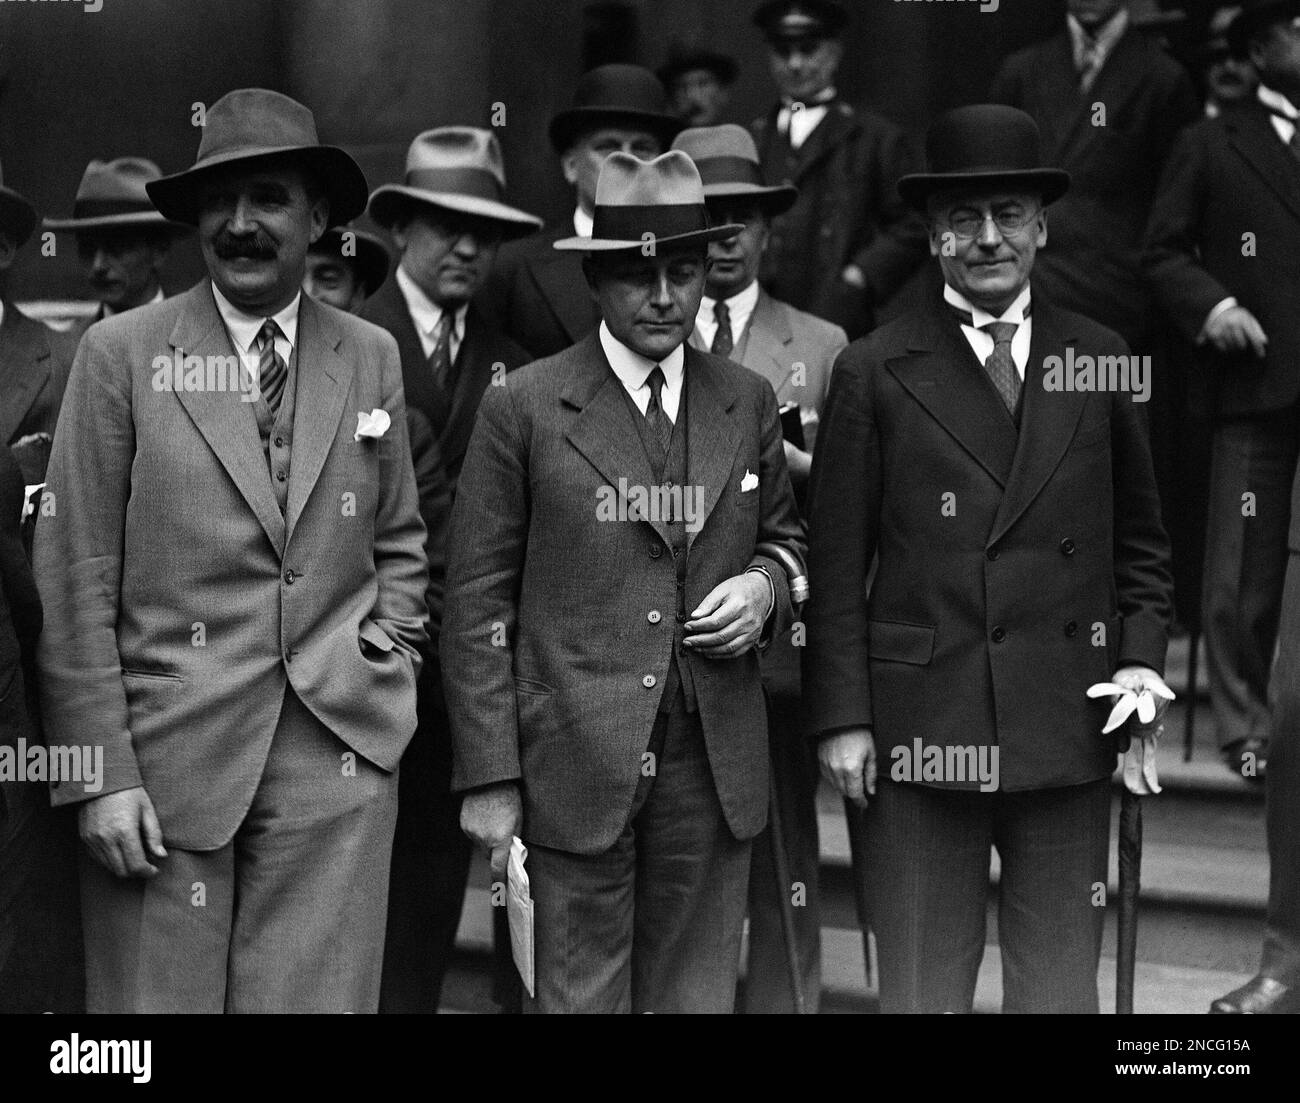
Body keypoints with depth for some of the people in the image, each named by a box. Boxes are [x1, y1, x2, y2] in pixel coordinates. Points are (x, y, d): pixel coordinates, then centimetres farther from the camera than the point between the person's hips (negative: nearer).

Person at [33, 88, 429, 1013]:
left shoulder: (371, 357, 9)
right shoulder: (121, 355, -1)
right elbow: (76, 581, -4)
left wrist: (393, 654, 6)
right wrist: (102, 774, -8)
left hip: (340, 759, 2)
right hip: (167, 757, -2)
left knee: (319, 997, 3)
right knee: (158, 997, 2)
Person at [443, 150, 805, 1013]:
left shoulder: (748, 403, 9)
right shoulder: (524, 409, -3)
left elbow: (783, 535, 23)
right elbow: (478, 603, -3)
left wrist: (766, 585, -2)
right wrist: (489, 778, -6)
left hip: (715, 769, 4)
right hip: (577, 766, -3)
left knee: (699, 994, 8)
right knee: (580, 994, 2)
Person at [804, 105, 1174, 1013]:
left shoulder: (1099, 360, 9)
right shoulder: (876, 373, 2)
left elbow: (1140, 539, 16)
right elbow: (836, 567, 1)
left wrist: (1141, 653, 2)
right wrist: (841, 717, -4)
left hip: (1068, 728, 2)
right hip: (922, 729, -2)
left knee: (1062, 988, 8)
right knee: (922, 990, 5)